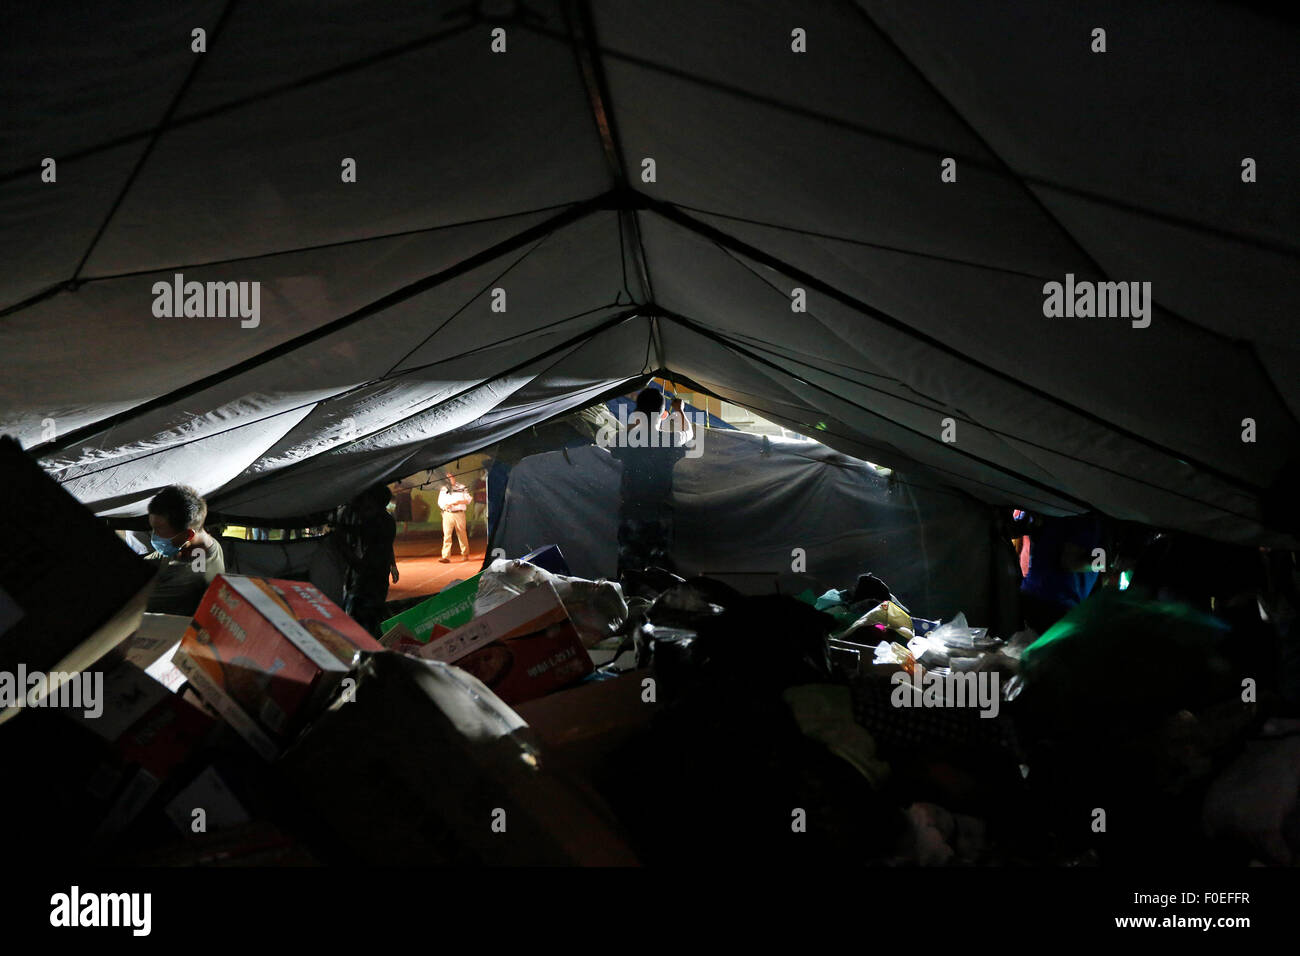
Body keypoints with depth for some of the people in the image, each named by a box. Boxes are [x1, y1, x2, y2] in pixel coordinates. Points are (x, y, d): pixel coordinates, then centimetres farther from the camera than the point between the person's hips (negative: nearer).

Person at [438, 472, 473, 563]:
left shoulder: (462, 488, 6)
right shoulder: (443, 489, 13)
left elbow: (468, 499, 2)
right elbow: (440, 501, 12)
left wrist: (459, 502, -15)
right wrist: (445, 506, -10)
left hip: (459, 514, -1)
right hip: (447, 514, 1)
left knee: (462, 534, 6)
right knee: (446, 535, -9)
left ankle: (465, 554, 22)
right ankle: (446, 557, -13)